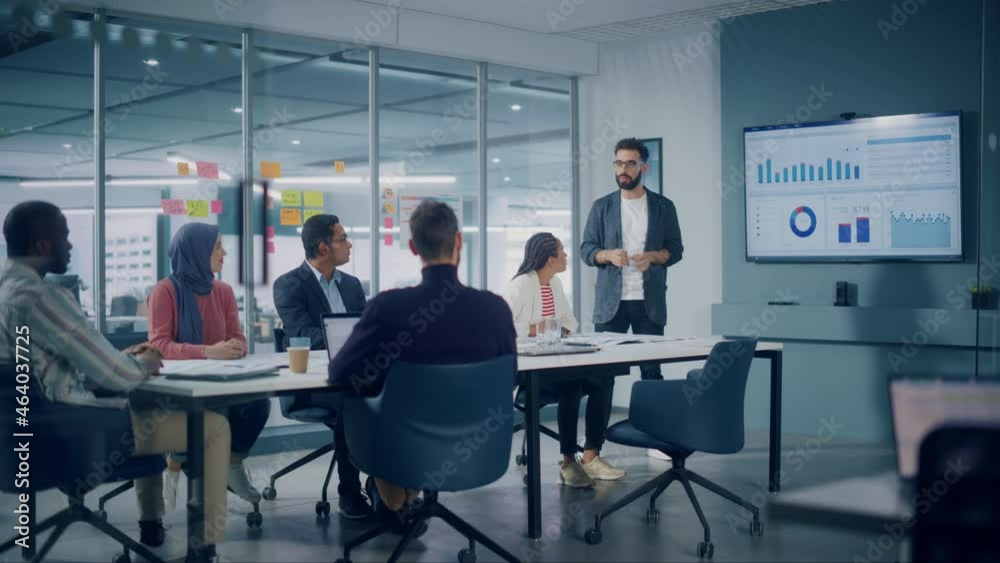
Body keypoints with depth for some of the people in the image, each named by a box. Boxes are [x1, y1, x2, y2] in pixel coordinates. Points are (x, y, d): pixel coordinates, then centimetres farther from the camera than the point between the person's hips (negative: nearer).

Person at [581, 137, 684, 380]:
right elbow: (586, 249, 5)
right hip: (610, 302, 0)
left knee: (651, 371, 1)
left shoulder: (663, 206, 6)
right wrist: (608, 255, -16)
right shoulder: (602, 207, 7)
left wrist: (652, 256, -15)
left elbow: (676, 249, 6)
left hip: (649, 302, 0)